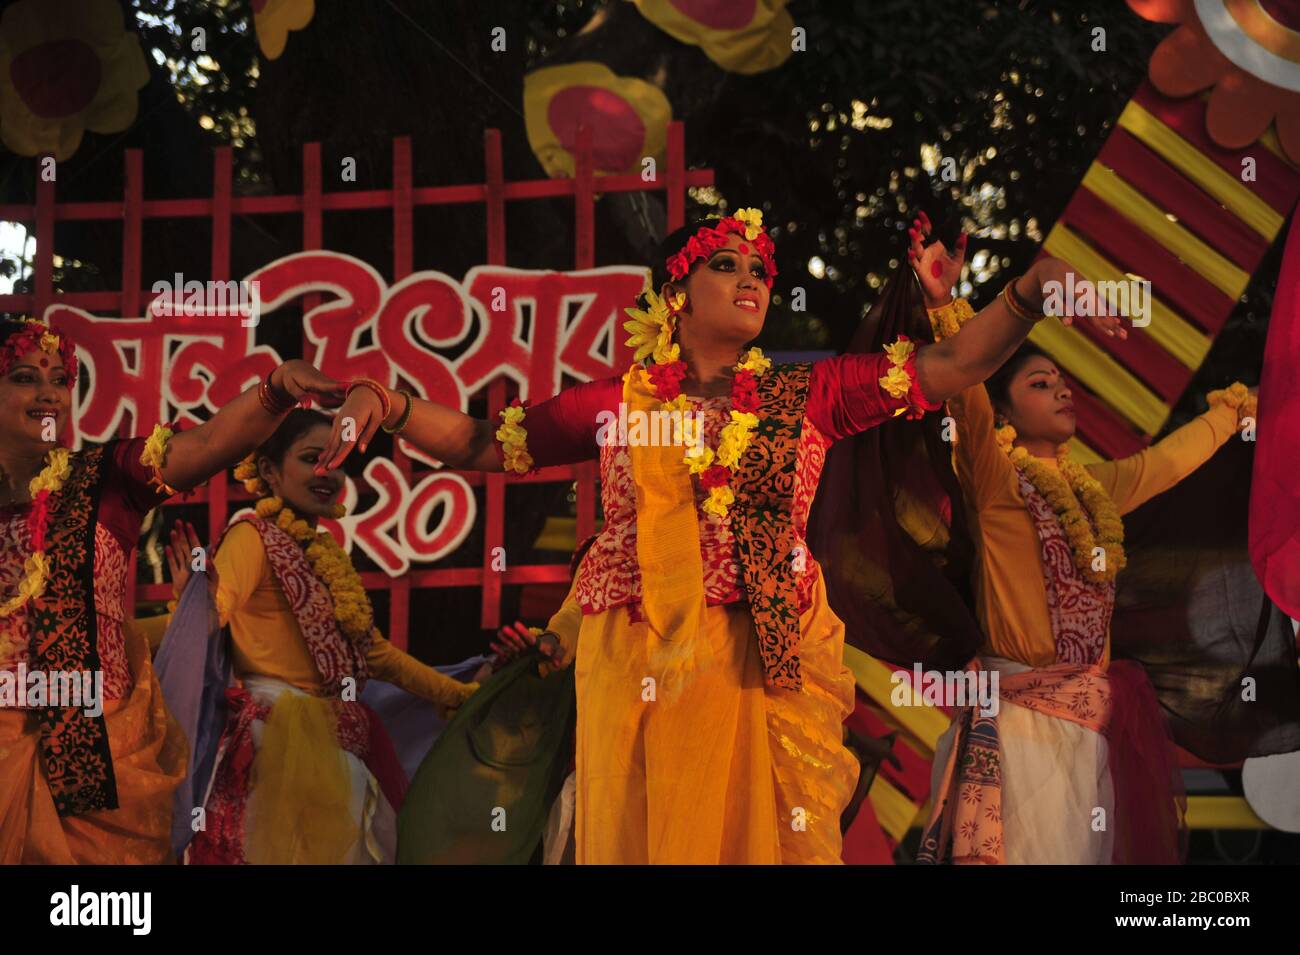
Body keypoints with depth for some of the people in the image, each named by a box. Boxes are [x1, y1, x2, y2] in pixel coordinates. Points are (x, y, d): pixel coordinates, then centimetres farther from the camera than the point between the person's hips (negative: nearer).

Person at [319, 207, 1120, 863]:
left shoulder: (807, 397, 8)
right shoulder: (617, 403, 8)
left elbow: (953, 366, 1)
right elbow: (482, 446, 11)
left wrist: (1036, 287, -11)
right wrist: (390, 405, -4)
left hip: (767, 665, 0)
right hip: (636, 670, 0)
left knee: (763, 837, 2)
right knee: (643, 839, 5)